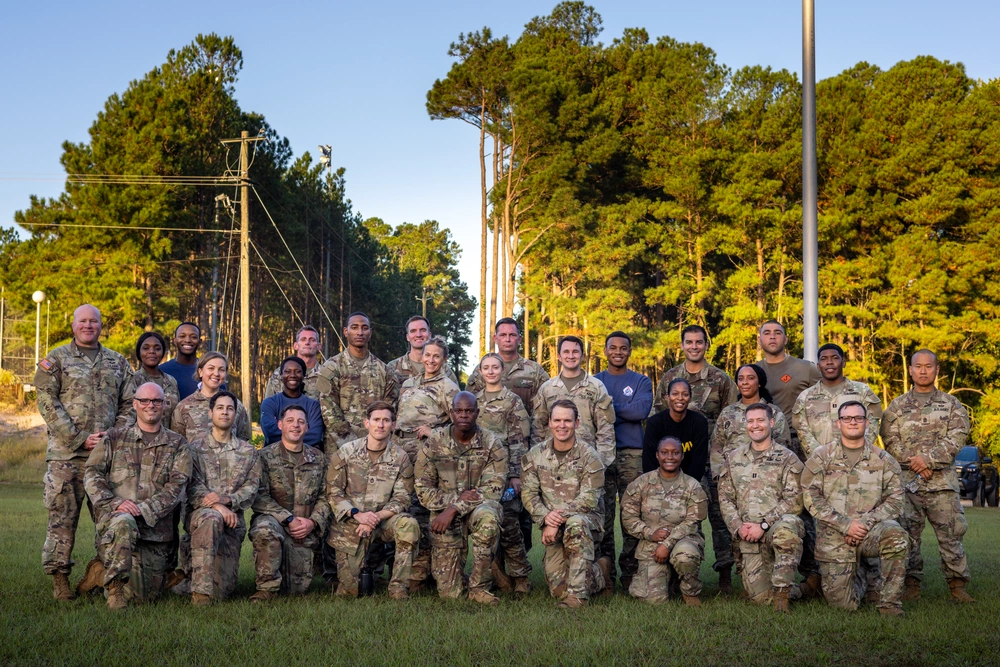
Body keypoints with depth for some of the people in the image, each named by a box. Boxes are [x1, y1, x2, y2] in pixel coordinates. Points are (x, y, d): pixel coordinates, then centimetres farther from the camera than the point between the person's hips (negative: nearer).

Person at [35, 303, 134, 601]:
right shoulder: (56, 359, 7)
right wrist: (79, 439, -11)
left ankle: (99, 566, 6)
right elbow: (47, 403, -2)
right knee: (62, 515, -3)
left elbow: (128, 405, 14)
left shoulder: (118, 363, 17)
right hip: (65, 454, -3)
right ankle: (59, 576, 4)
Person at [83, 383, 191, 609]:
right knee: (124, 523, -40)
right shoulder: (114, 438, 13)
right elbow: (92, 474, 4)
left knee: (145, 595, -1)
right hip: (114, 517, -2)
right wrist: (114, 503, -14)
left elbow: (176, 487, 0)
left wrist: (144, 509, -16)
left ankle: (102, 572, 29)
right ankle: (115, 584, -26)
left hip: (155, 527, 2)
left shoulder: (177, 445, 11)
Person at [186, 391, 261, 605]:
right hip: (200, 512, -2)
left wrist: (227, 499, -16)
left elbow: (252, 487, 3)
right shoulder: (195, 447, 8)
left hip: (234, 518, 2)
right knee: (211, 518, -42)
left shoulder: (248, 452, 14)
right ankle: (200, 590, -40)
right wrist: (217, 506, -19)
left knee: (223, 589, -6)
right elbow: (192, 485, -4)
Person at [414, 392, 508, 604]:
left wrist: (454, 508, -23)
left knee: (487, 516, -40)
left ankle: (479, 587, -23)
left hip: (478, 508, -1)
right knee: (449, 593, -6)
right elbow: (422, 489, -3)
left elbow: (493, 489, -13)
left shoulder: (492, 445, -5)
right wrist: (456, 498, -18)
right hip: (444, 517, 1)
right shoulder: (434, 443, -2)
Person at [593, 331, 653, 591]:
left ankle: (630, 570, 2)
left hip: (632, 454, 0)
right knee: (602, 513, -3)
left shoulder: (641, 382, 13)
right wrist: (624, 412, -8)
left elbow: (641, 410, -6)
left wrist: (609, 407, -4)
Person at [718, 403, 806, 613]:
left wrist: (763, 525, -15)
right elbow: (725, 498, 12)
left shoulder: (787, 459, 3)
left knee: (786, 528, -42)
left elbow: (794, 501, -6)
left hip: (778, 526, -3)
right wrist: (738, 527, -5)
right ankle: (790, 588, 27)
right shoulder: (733, 459, 15)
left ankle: (782, 590, -27)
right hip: (748, 538, 3)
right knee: (761, 597, -8)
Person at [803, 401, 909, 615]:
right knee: (842, 604, -6)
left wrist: (865, 522, -15)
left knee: (895, 534, -34)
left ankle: (890, 602, -20)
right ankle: (856, 580, 33)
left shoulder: (883, 460, 6)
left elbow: (895, 500, 1)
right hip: (833, 537, 0)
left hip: (869, 531, 0)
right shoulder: (821, 457, 3)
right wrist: (845, 525, -15)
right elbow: (811, 499, -4)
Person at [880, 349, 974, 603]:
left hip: (942, 480, -1)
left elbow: (956, 439, -2)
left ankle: (958, 585, 3)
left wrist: (928, 458, -12)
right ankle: (912, 585, 6)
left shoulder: (951, 404, 11)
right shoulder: (897, 406, 12)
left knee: (950, 532, -3)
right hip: (906, 480, 1)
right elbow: (890, 441, 3)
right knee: (907, 533, -1)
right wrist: (914, 463, -10)